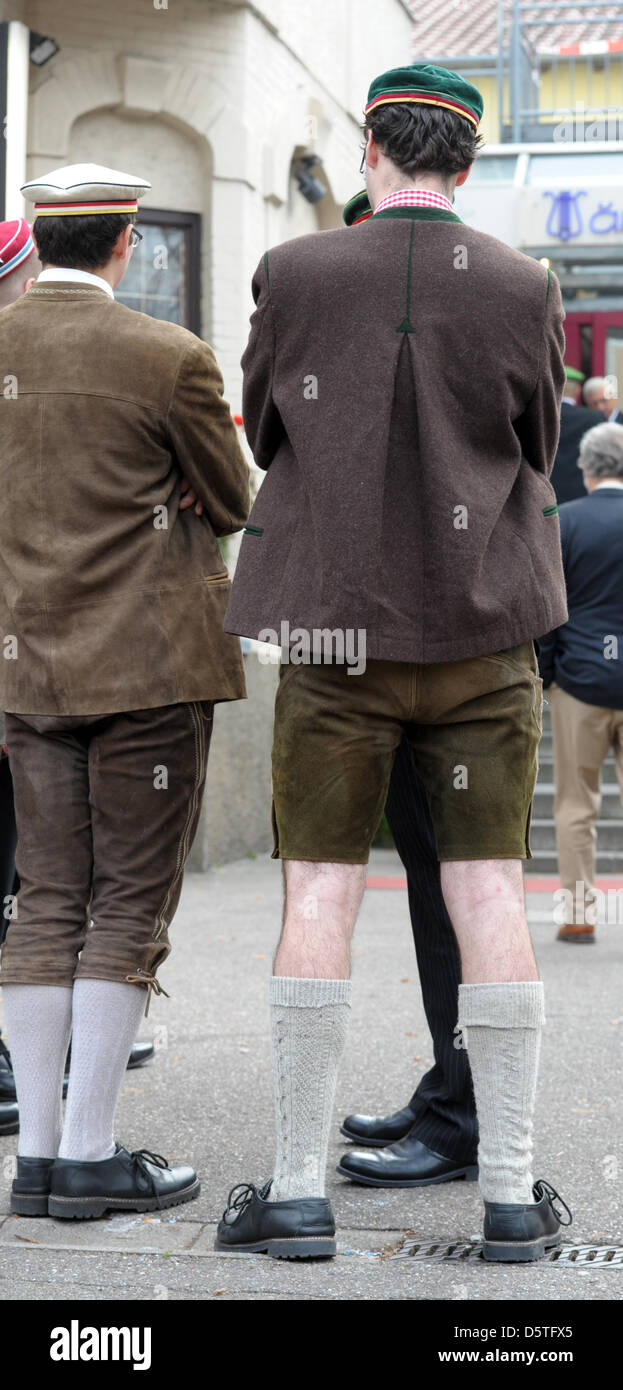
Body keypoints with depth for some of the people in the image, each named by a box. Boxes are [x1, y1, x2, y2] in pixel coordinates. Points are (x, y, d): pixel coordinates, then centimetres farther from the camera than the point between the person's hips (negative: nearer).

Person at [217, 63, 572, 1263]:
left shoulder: (295, 274, -5)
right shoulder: (522, 290, -3)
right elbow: (537, 451, 9)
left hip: (335, 629, -1)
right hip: (482, 633, 1)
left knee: (319, 895, 4)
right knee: (487, 894, 4)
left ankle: (299, 1187, 6)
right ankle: (511, 1192, 7)